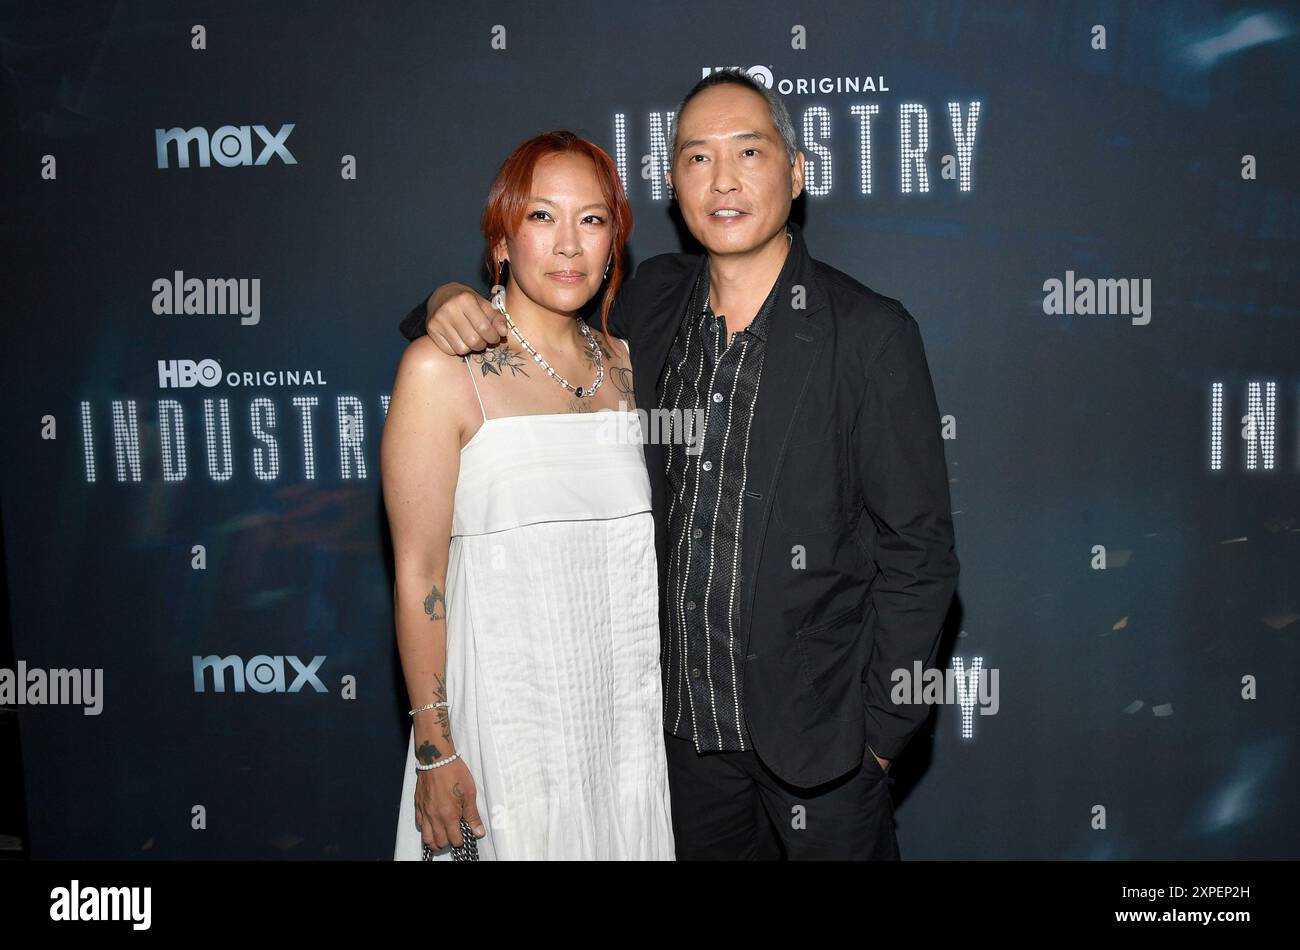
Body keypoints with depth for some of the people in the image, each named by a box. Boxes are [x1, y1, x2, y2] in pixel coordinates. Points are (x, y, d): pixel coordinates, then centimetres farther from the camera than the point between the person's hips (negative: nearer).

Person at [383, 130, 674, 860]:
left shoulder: (624, 363, 6)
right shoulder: (442, 369, -10)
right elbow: (418, 573, -11)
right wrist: (434, 750, -12)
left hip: (630, 710, 5)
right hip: (509, 711, -5)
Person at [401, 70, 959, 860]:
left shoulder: (870, 333, -12)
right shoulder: (656, 300, 1)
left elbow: (918, 550, -10)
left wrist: (881, 731, -9)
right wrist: (453, 304, -5)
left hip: (818, 732, -4)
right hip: (687, 721, 4)